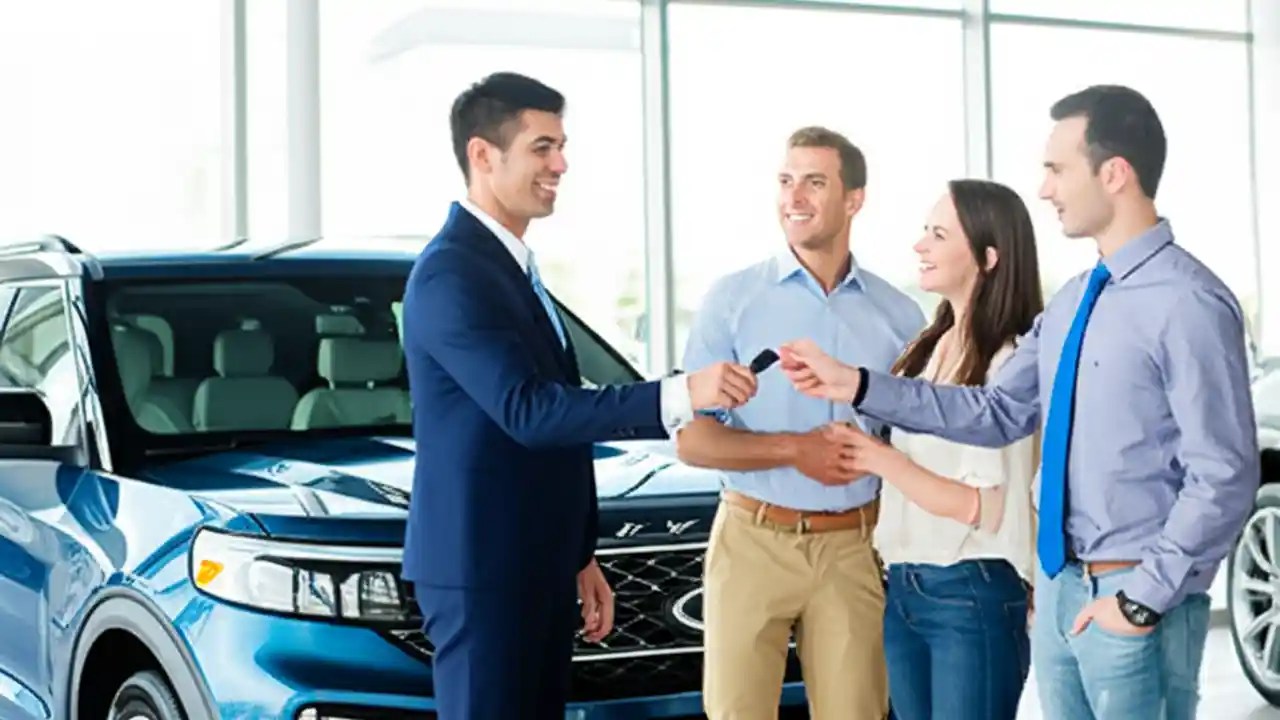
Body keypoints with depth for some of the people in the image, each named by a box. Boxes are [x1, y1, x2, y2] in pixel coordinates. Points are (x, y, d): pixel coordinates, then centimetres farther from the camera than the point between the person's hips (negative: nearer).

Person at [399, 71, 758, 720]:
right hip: (480, 569, -9)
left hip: (535, 565, 9)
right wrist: (680, 394, -32)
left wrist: (579, 557, 20)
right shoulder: (451, 274, -16)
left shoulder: (515, 268, 15)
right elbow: (528, 411, -26)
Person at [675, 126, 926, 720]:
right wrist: (793, 449, -14)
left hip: (854, 548, 2)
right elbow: (691, 439, -3)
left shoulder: (898, 315, 7)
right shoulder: (733, 298, 0)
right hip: (753, 540, -1)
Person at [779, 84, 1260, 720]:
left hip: (1134, 599, -8)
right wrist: (857, 385, 3)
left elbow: (1224, 476, -18)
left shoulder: (1187, 305, -17)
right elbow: (998, 413, 9)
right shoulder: (1072, 300, 10)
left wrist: (1142, 598, -17)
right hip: (1058, 588, 8)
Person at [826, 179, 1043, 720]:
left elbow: (985, 507, -17)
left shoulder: (1008, 364, -14)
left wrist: (884, 462, -15)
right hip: (904, 591, 8)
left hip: (972, 597, -8)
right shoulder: (929, 347, 11)